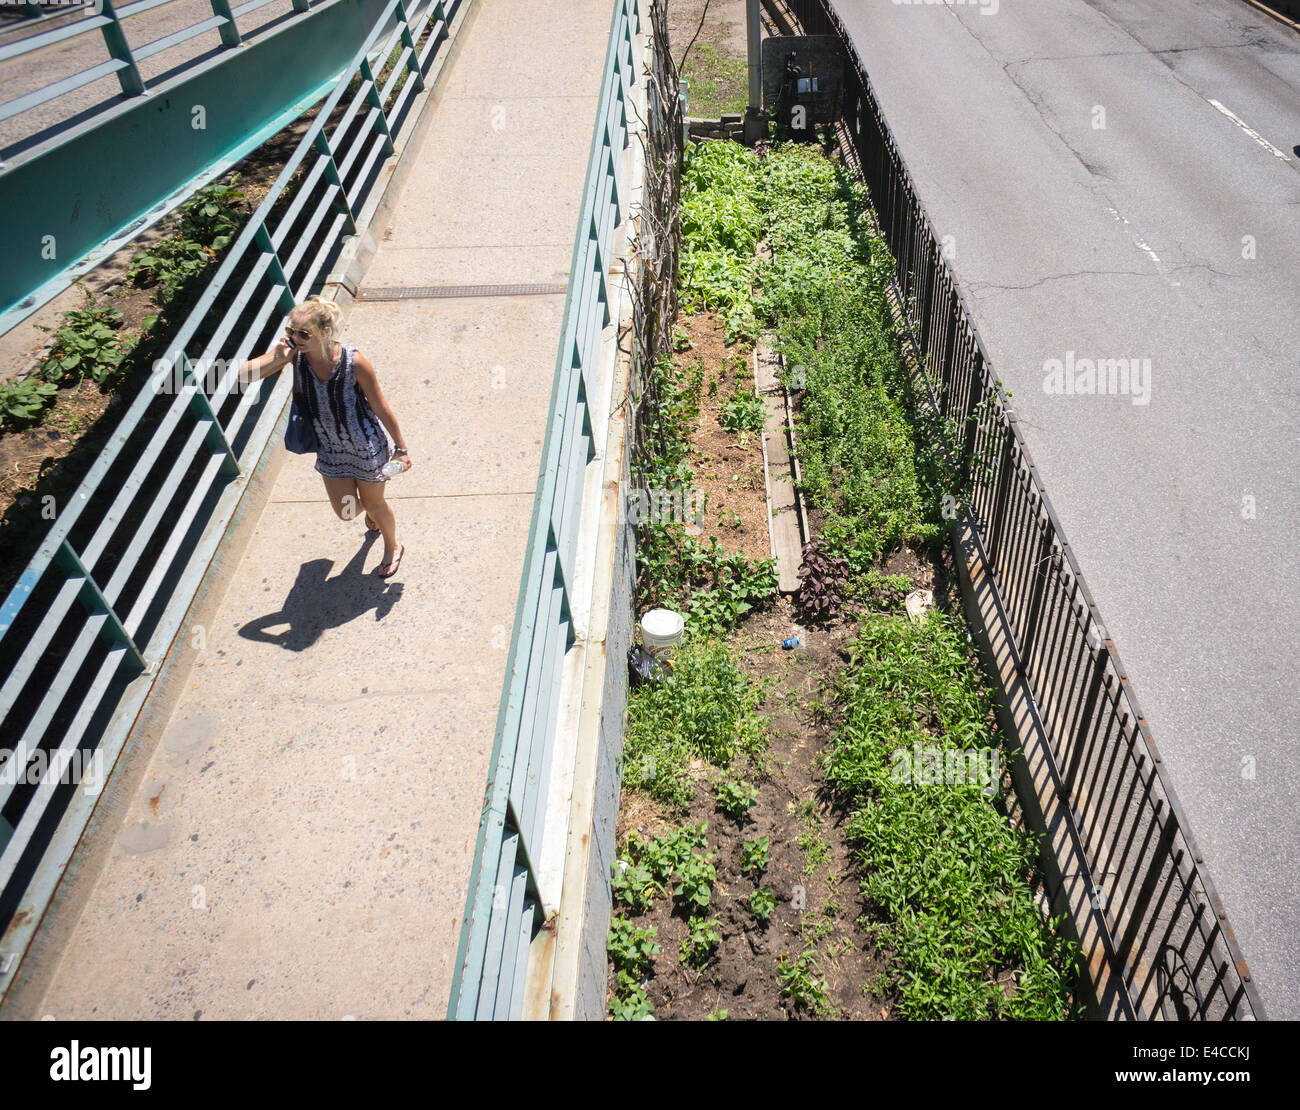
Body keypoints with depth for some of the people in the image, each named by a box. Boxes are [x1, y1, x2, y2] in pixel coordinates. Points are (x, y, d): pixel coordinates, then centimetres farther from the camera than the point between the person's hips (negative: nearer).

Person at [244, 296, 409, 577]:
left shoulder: (354, 362, -29)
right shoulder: (294, 353, -19)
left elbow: (380, 408, -17)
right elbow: (244, 375, -18)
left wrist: (401, 447, -8)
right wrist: (277, 360, -36)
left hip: (366, 446, -4)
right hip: (329, 448, 4)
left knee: (374, 504, 17)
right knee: (346, 512, 19)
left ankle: (393, 548, 49)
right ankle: (372, 510, 58)